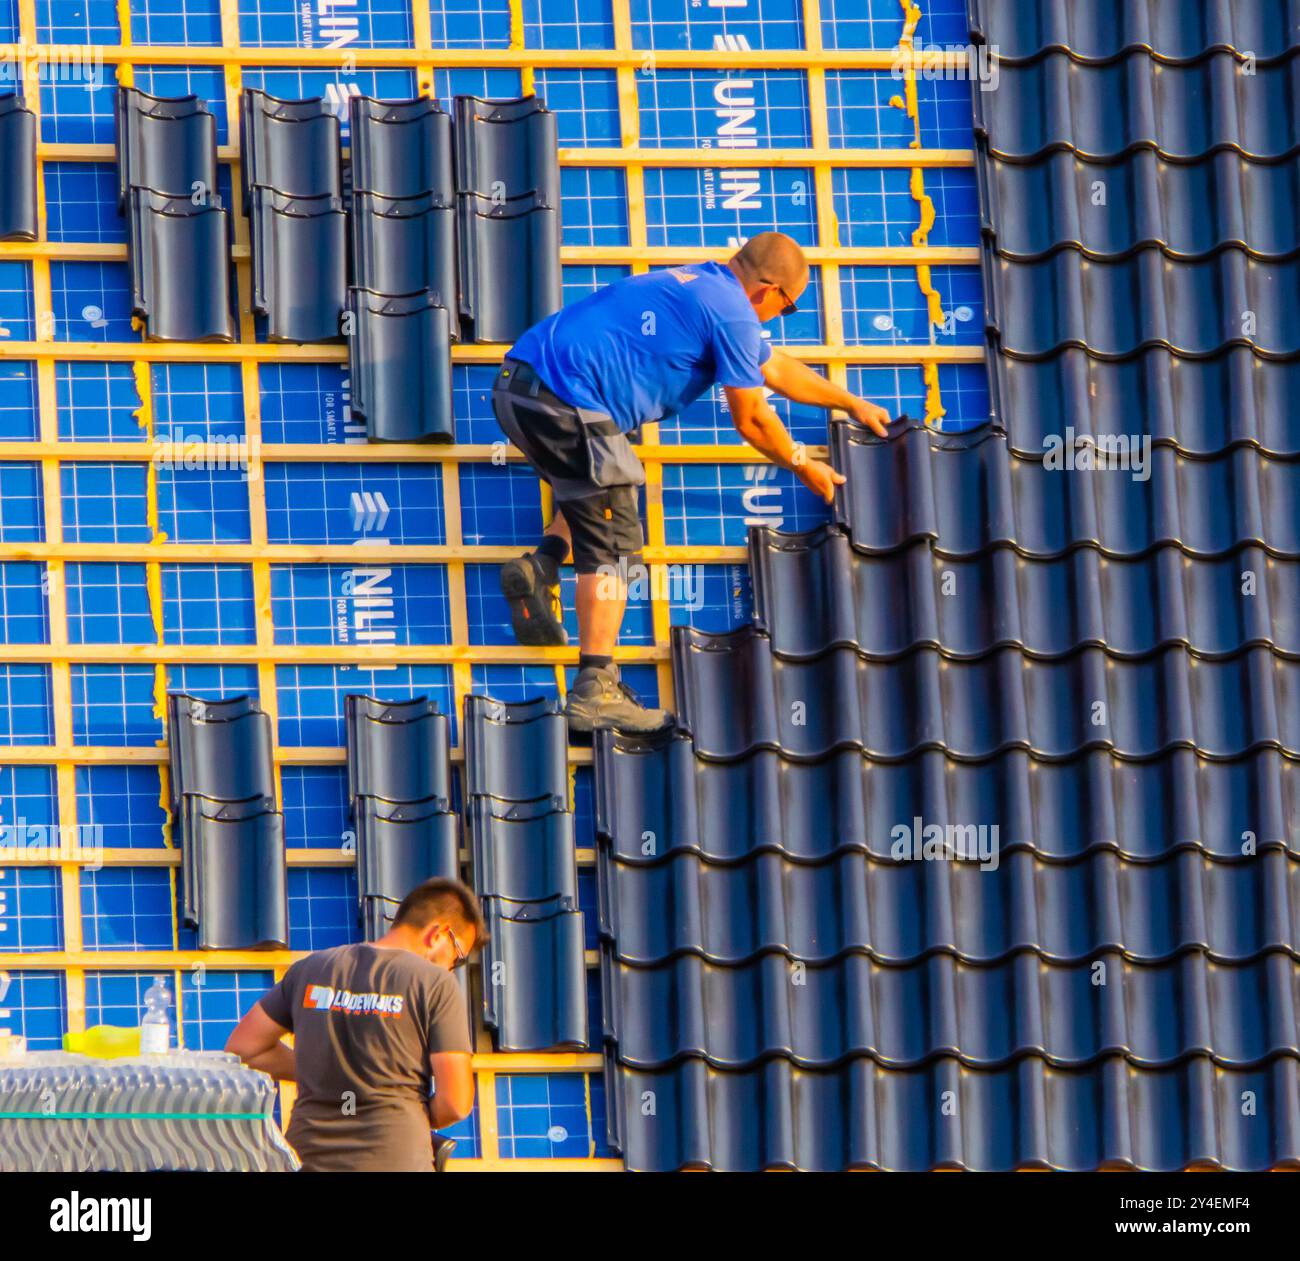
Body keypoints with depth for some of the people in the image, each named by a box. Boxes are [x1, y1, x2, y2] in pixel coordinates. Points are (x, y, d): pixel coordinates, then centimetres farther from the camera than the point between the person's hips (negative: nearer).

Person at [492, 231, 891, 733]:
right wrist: (803, 466, 22)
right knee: (612, 539, -4)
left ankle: (541, 566, 8)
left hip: (519, 384, 9)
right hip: (567, 401, -9)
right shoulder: (733, 313, -3)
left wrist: (852, 402, 48)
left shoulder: (700, 284, 26)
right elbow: (750, 418, 5)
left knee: (593, 495, 32)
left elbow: (776, 368, 39)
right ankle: (595, 690, -10)